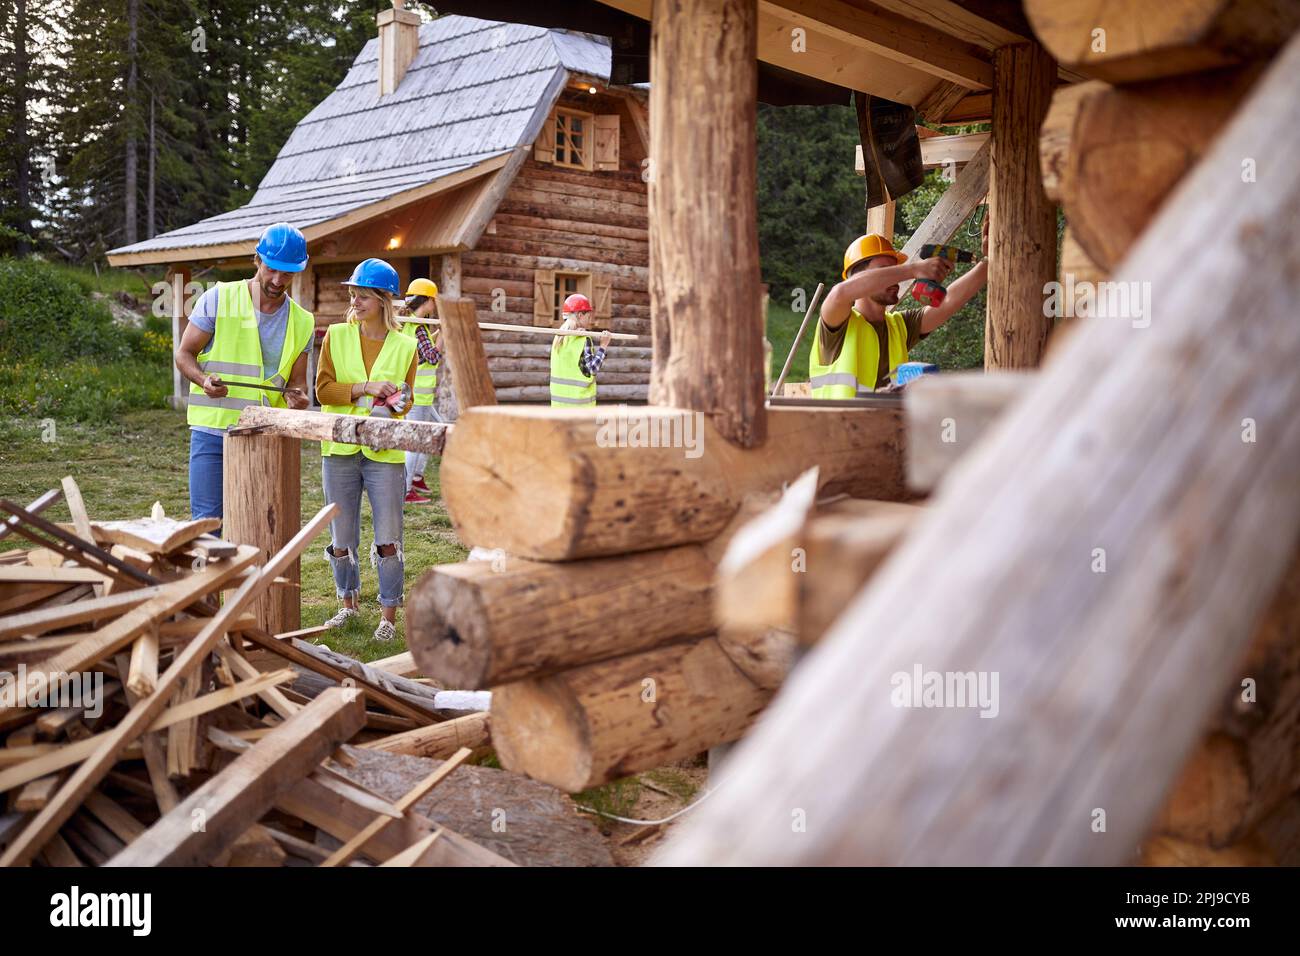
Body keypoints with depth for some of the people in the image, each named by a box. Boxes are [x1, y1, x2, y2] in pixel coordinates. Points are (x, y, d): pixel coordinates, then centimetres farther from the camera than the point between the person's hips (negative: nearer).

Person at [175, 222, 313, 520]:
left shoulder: (301, 322, 8)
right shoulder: (218, 299, -2)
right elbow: (184, 354, 2)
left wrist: (296, 396, -13)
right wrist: (204, 380, -20)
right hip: (211, 429, -3)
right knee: (207, 520, -5)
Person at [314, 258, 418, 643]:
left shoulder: (405, 345, 2)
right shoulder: (336, 336, 4)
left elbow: (406, 398, 6)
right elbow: (323, 389, -4)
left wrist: (394, 404, -17)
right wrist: (365, 388, -17)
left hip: (385, 453, -1)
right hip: (340, 450, 2)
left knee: (388, 539, 0)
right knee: (341, 537, 11)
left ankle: (389, 614, 11)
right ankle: (348, 603, 29)